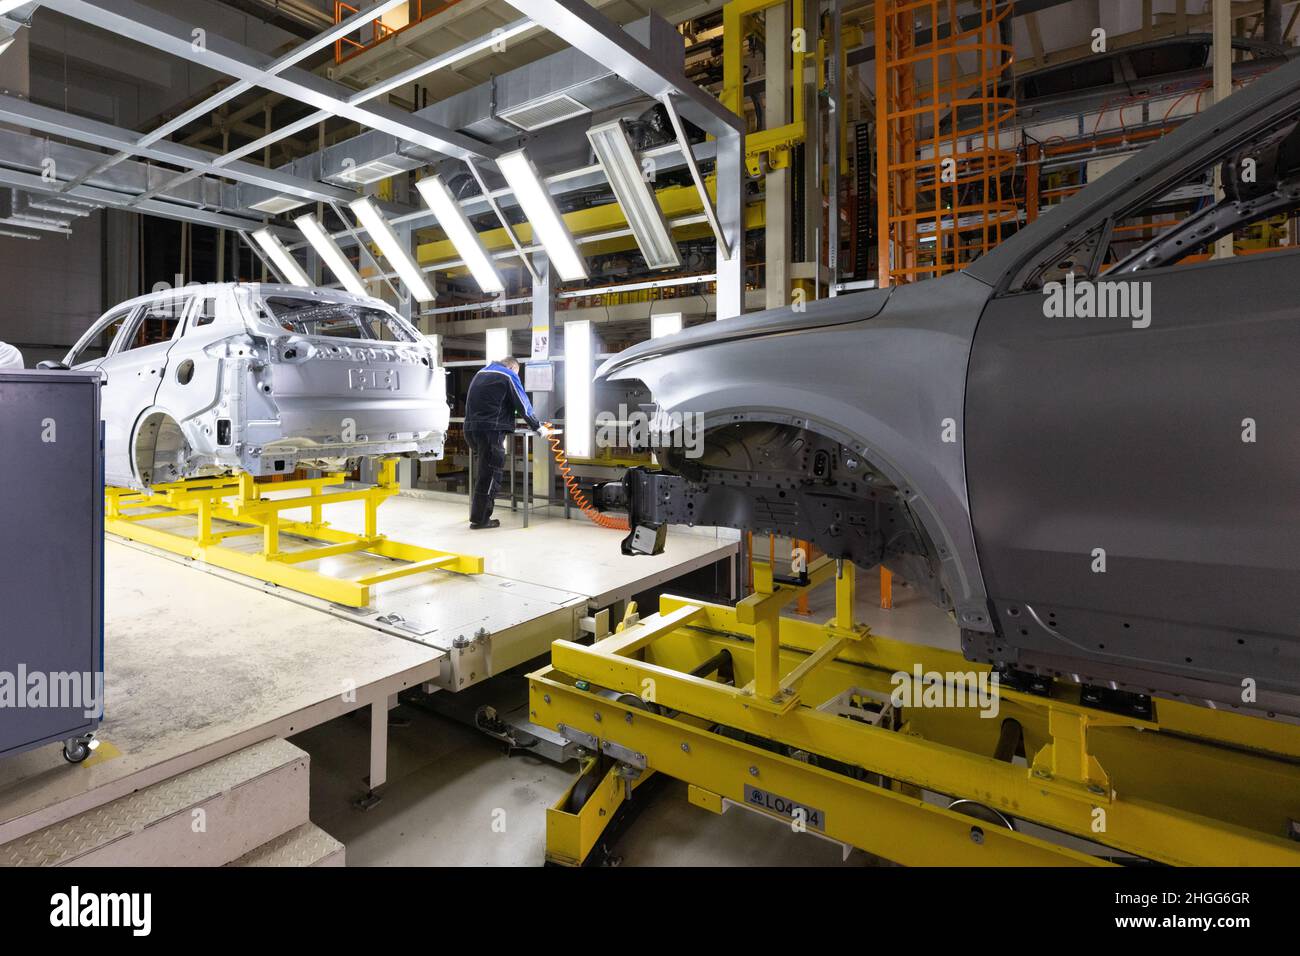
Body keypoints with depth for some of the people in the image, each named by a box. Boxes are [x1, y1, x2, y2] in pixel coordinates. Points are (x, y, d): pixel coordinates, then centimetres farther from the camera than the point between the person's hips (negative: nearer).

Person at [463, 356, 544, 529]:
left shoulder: (481, 372, 23)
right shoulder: (509, 376, 0)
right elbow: (523, 404, 0)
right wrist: (537, 427, 10)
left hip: (471, 428, 8)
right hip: (491, 429, -8)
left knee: (480, 473, 16)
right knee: (490, 474, -2)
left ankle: (477, 515, 20)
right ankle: (480, 519, 0)